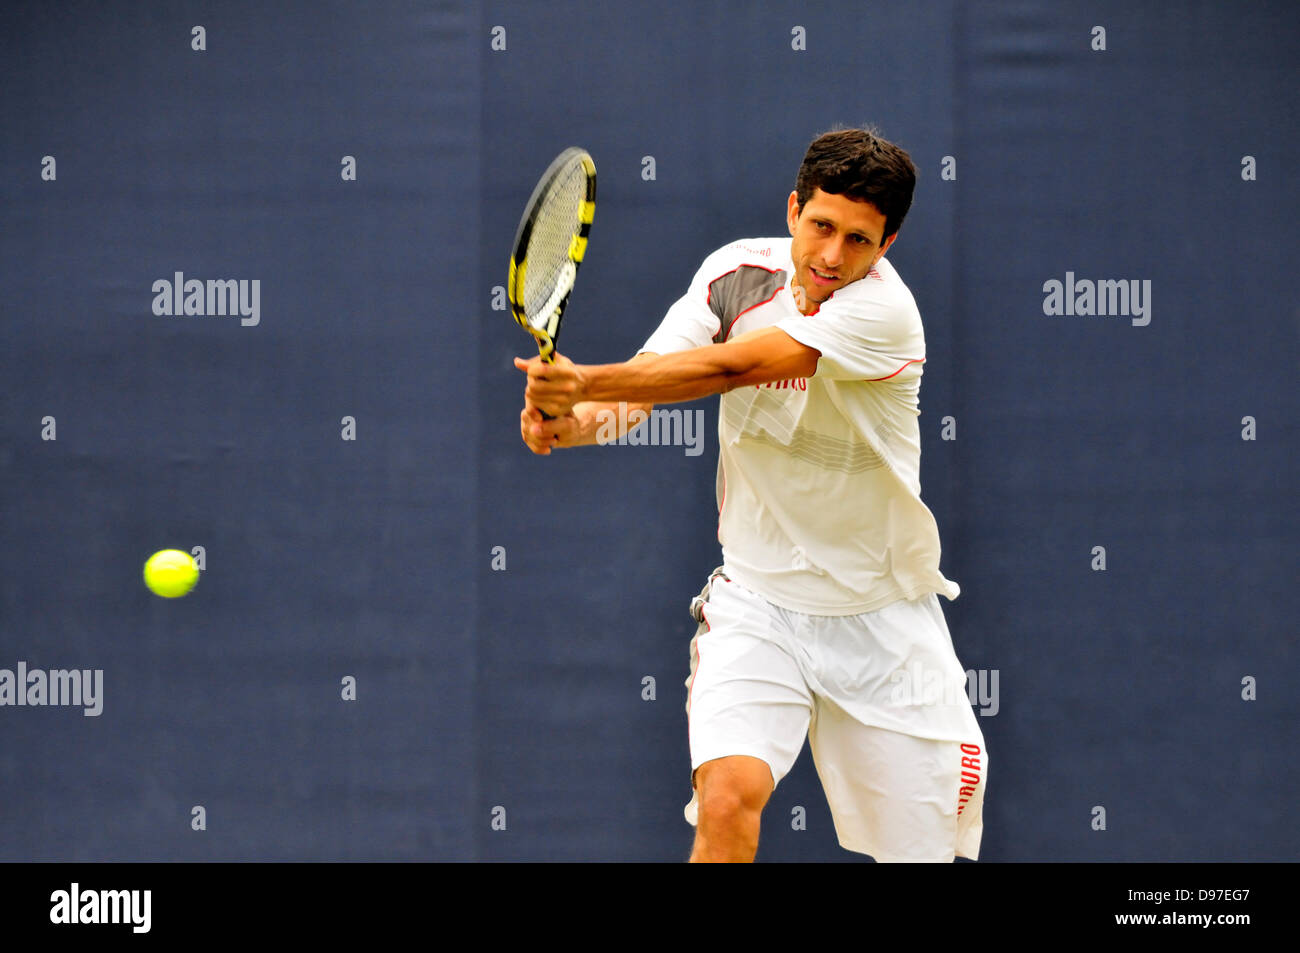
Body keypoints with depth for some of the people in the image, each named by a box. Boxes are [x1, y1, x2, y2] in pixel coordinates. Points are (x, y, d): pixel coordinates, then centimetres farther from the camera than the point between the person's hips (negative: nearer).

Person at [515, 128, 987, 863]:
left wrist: (586, 382, -37)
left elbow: (729, 368, -29)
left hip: (881, 617, -2)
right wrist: (575, 420, -31)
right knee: (728, 798, -23)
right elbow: (650, 373, -9)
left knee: (921, 847, 2)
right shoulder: (738, 272, -3)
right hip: (760, 602, 2)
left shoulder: (884, 312, -20)